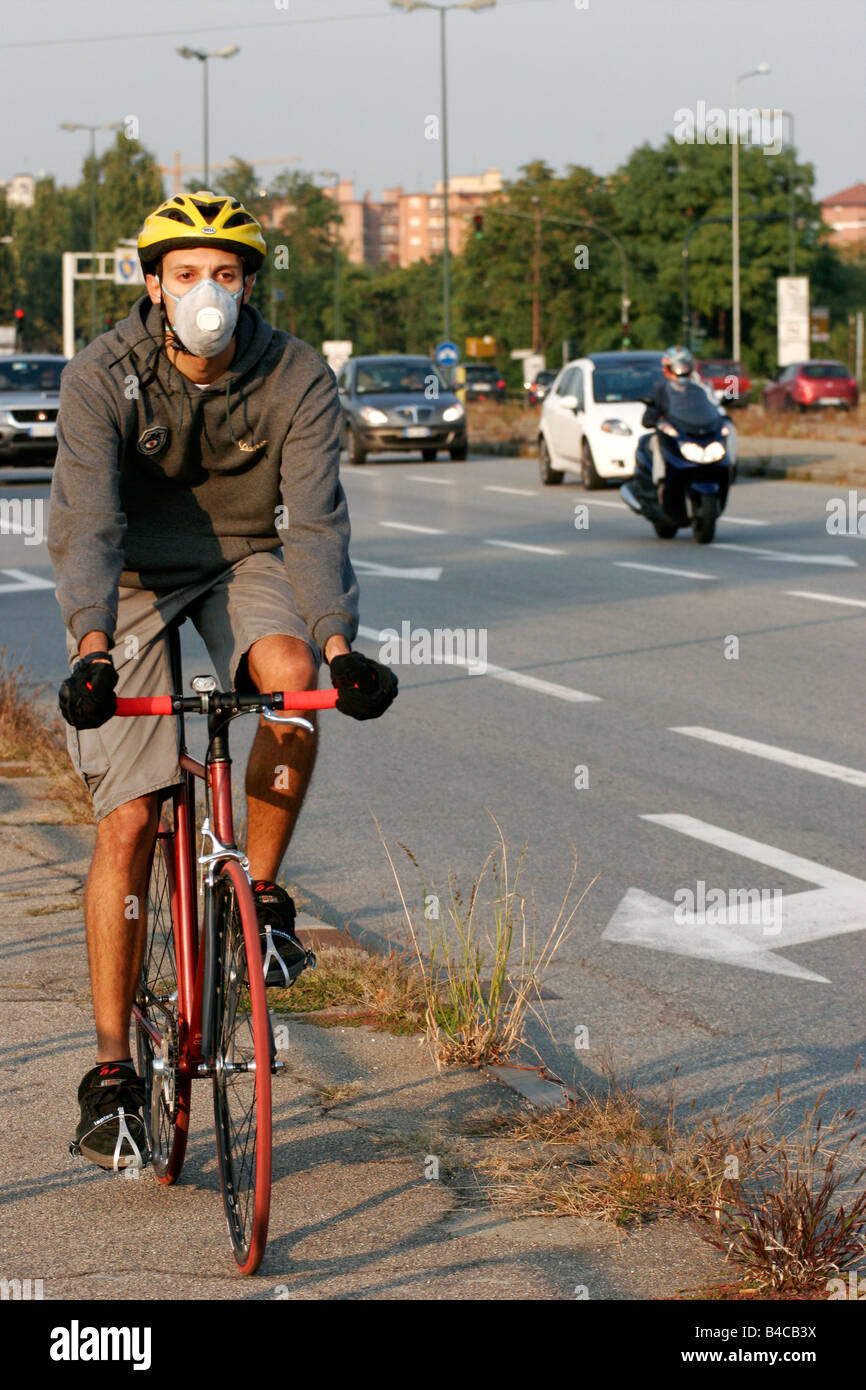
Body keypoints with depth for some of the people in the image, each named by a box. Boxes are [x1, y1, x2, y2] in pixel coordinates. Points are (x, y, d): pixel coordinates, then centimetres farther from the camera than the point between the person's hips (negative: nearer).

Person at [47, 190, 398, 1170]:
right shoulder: (101, 378, -22)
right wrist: (92, 650, -48)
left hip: (244, 563, 1)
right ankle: (111, 1071, 0)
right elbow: (91, 521, -32)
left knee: (291, 675, -34)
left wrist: (338, 643, -42)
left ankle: (262, 891, -9)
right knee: (127, 823, -9)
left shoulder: (296, 379, -18)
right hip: (132, 580, -1)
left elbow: (314, 519, -26)